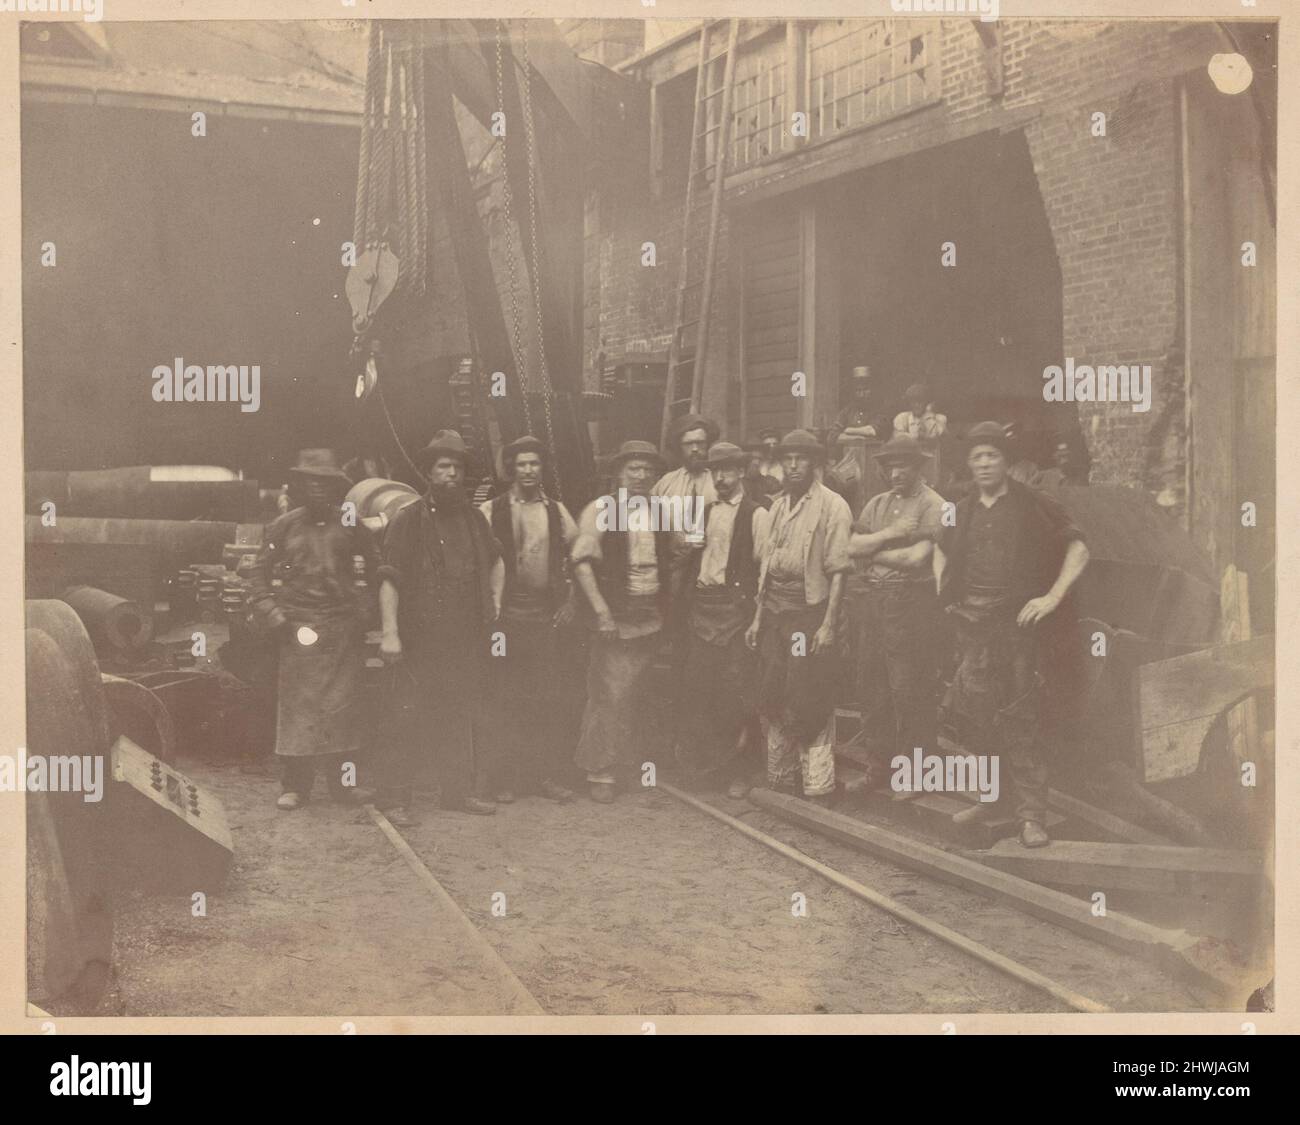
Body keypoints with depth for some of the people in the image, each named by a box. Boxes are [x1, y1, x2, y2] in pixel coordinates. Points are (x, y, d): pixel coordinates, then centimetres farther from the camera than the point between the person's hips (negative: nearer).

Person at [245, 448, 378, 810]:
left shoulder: (350, 525, 8)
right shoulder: (283, 526, 7)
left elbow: (373, 565, 16)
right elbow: (259, 570, 9)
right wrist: (269, 611, -1)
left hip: (343, 628, 1)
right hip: (298, 627, 0)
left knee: (342, 704, 2)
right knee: (297, 703, -2)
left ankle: (344, 782, 11)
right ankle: (296, 785, 4)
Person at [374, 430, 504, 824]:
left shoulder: (473, 518, 13)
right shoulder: (408, 520, -4)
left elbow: (496, 561, 32)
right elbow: (389, 580, -10)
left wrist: (495, 599, 18)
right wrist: (389, 632, -17)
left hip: (466, 640, 5)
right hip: (420, 640, -5)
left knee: (462, 718, 11)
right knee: (411, 719, -3)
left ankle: (461, 790, 22)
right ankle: (397, 799, 6)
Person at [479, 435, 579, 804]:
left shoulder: (556, 511, 10)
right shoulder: (491, 510, 1)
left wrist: (569, 602, 3)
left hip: (548, 616, 3)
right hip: (507, 615, -2)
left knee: (550, 697, 4)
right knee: (506, 699, 1)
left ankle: (547, 774, 12)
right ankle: (503, 778, 9)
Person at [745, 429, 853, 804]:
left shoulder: (832, 506, -7)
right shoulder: (779, 507, 14)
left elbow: (838, 571, -12)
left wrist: (828, 625, -17)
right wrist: (758, 617, 13)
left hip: (809, 611, -7)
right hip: (774, 611, 7)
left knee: (807, 707, -5)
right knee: (772, 702, 11)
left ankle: (818, 790, 4)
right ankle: (778, 782, 24)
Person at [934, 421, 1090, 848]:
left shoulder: (1033, 505, -1)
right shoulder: (964, 510, 14)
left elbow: (1078, 549, -3)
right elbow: (941, 553, 32)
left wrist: (1053, 597, -10)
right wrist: (944, 594, 17)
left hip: (1016, 622, -5)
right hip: (971, 622, 5)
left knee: (1019, 720, -5)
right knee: (971, 713, 5)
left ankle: (1032, 815, 1)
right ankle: (988, 797, 22)